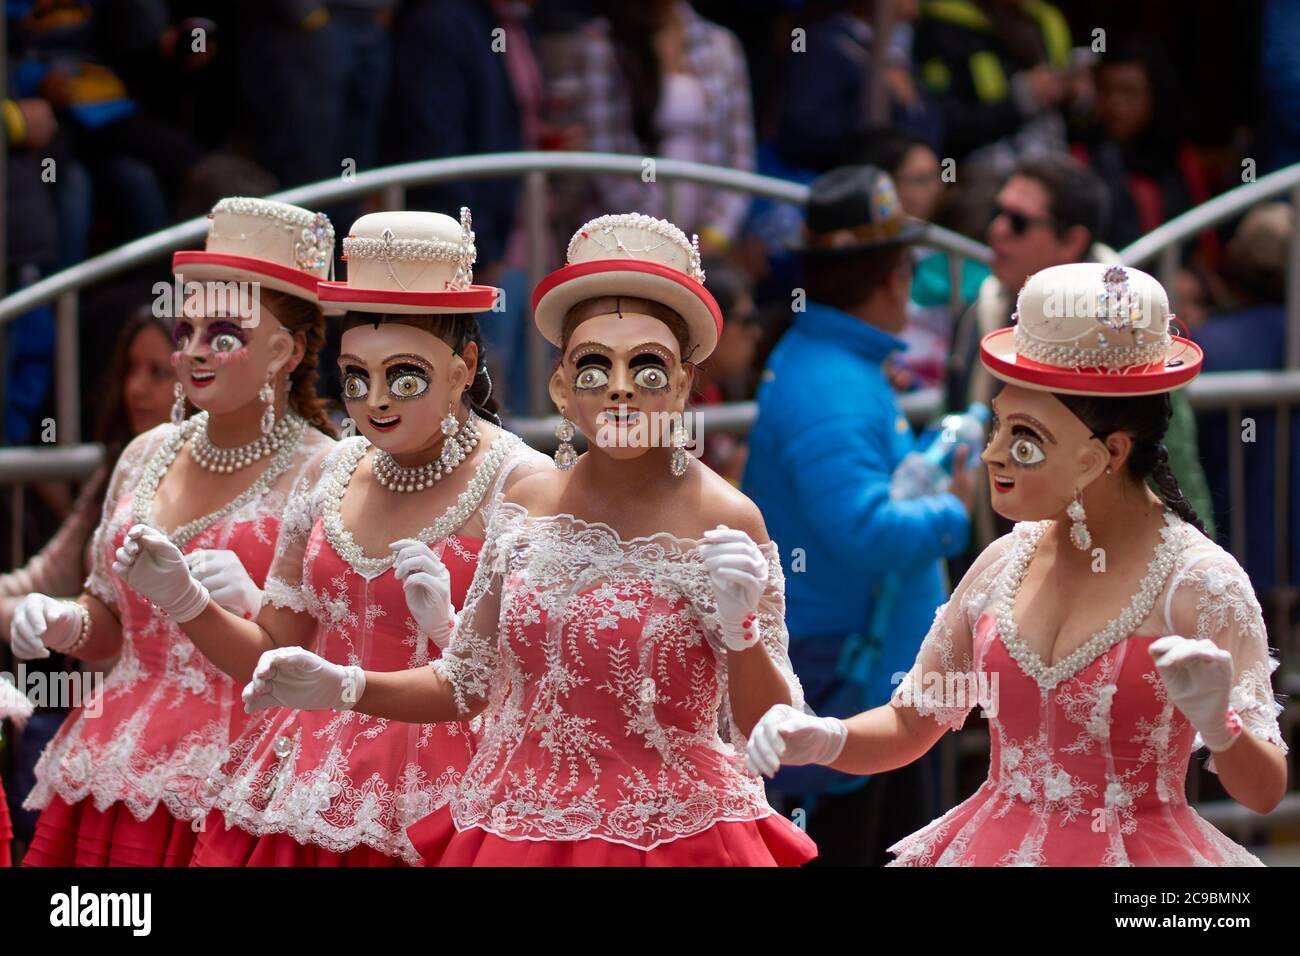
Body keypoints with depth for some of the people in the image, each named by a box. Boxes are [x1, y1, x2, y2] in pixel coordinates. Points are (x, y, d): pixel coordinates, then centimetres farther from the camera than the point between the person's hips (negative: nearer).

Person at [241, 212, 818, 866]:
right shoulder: (527, 505, 1)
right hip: (512, 833, 4)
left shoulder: (724, 522, -9)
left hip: (671, 837, -4)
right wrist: (343, 687, -2)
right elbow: (469, 684, 11)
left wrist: (741, 631, -24)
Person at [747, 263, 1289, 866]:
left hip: (1137, 856, -4)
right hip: (990, 848, 4)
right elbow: (910, 724, 11)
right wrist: (824, 740, -9)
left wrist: (1218, 724, -32)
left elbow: (1264, 792, -12)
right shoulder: (1003, 565, 1)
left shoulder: (1201, 582, -13)